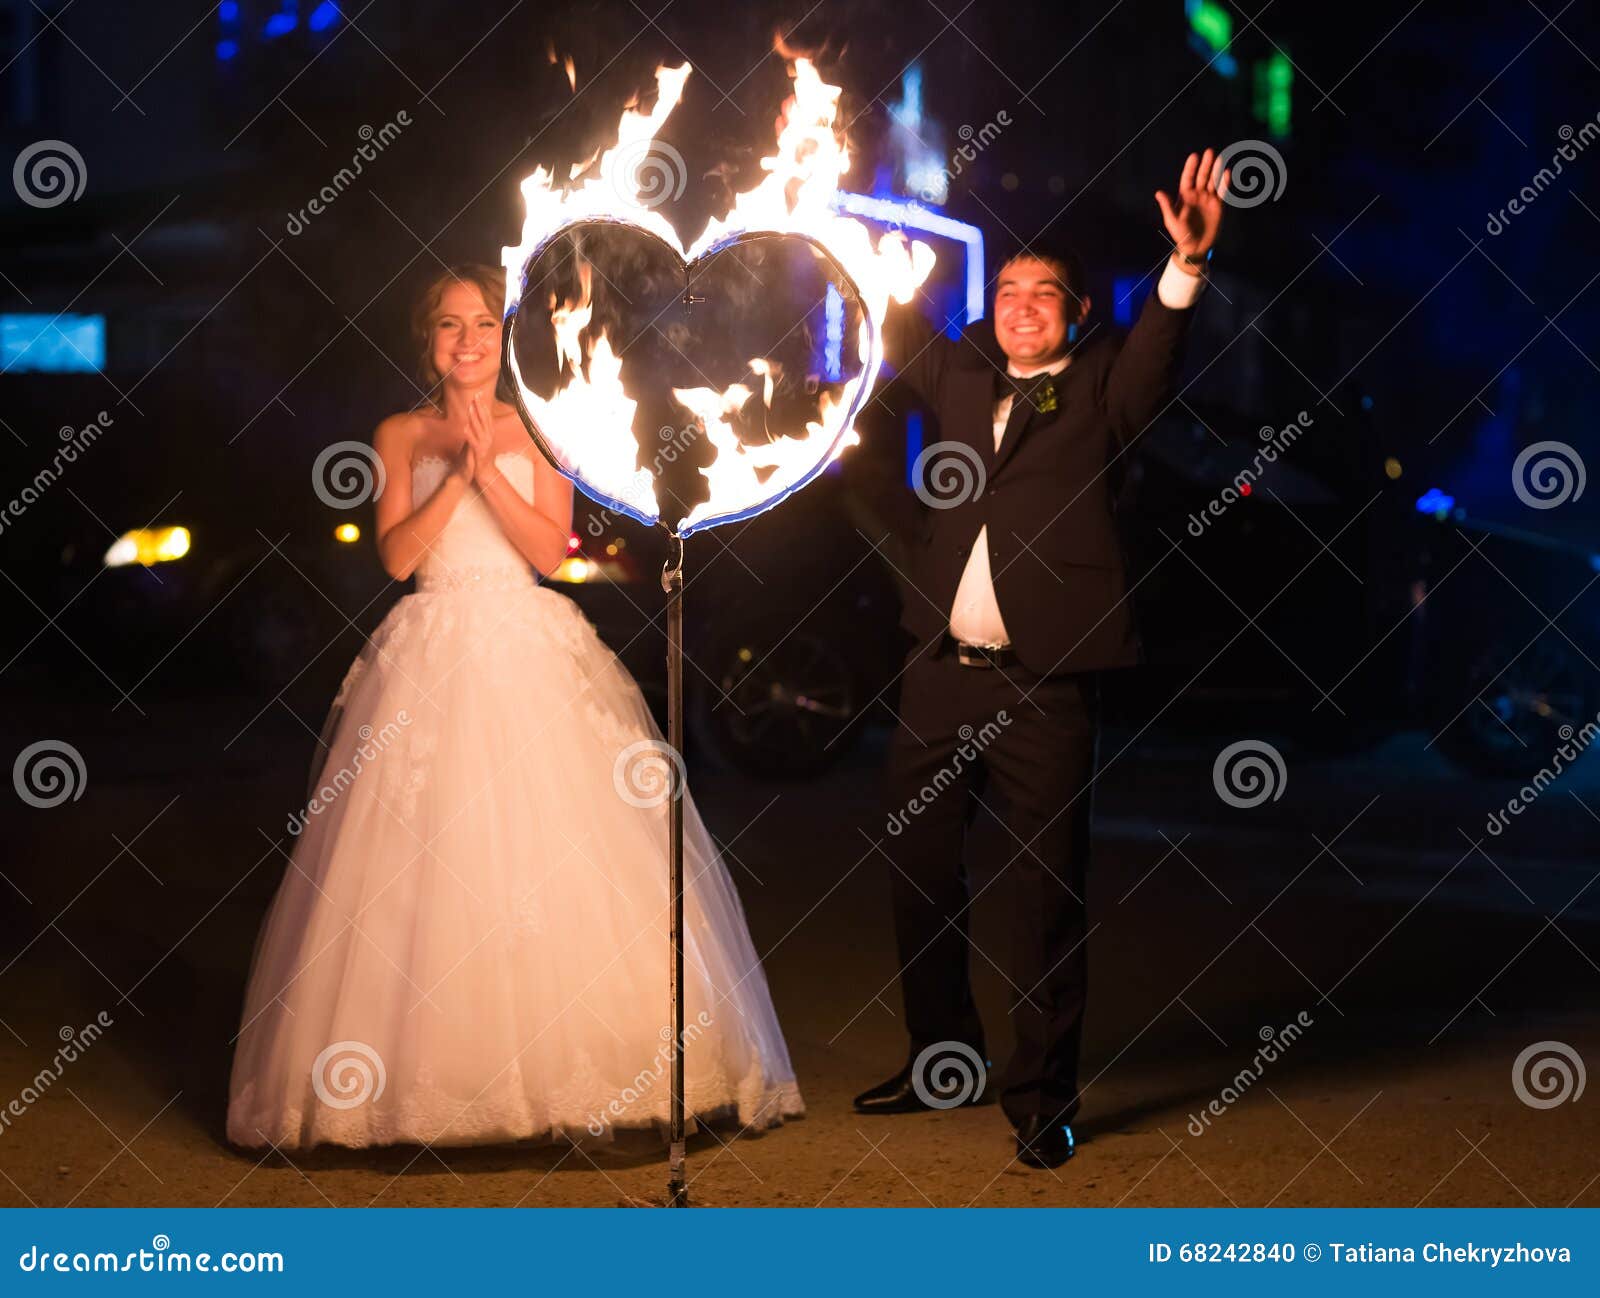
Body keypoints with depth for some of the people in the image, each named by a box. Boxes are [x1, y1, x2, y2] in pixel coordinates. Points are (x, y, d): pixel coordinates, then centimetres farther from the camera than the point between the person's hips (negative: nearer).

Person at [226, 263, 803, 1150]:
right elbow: (397, 555, -1)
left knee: (556, 856, -7)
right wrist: (457, 473, -10)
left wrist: (490, 473, -12)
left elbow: (551, 548, -1)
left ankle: (562, 1069, 0)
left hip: (530, 653, 0)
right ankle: (423, 1073, 0)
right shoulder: (401, 436, 9)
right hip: (432, 656, 0)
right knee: (427, 864, -6)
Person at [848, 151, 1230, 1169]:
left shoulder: (1101, 391, 3)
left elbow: (1155, 357, -15)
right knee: (920, 876, 13)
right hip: (941, 675, 5)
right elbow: (898, 328, 25)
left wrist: (1187, 264, -33)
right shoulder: (963, 383, 14)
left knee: (1048, 894, -1)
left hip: (1043, 687, -5)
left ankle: (1043, 1099, 9)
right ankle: (945, 1064, 29)